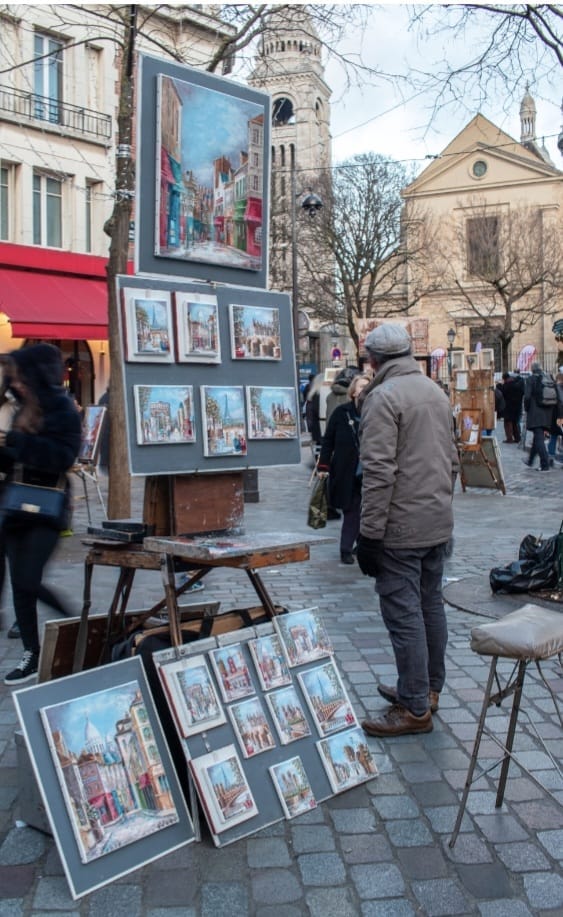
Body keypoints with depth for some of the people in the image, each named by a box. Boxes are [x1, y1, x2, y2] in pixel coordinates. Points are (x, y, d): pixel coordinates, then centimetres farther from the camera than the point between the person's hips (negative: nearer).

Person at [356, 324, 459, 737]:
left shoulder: (383, 397, -15)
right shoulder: (436, 391, 12)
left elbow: (379, 472, -21)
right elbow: (453, 459, 17)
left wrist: (369, 533, -17)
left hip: (402, 527, -9)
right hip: (439, 523, 9)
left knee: (404, 614, -2)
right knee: (431, 605, 17)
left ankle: (415, 709, 6)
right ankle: (428, 690, 30)